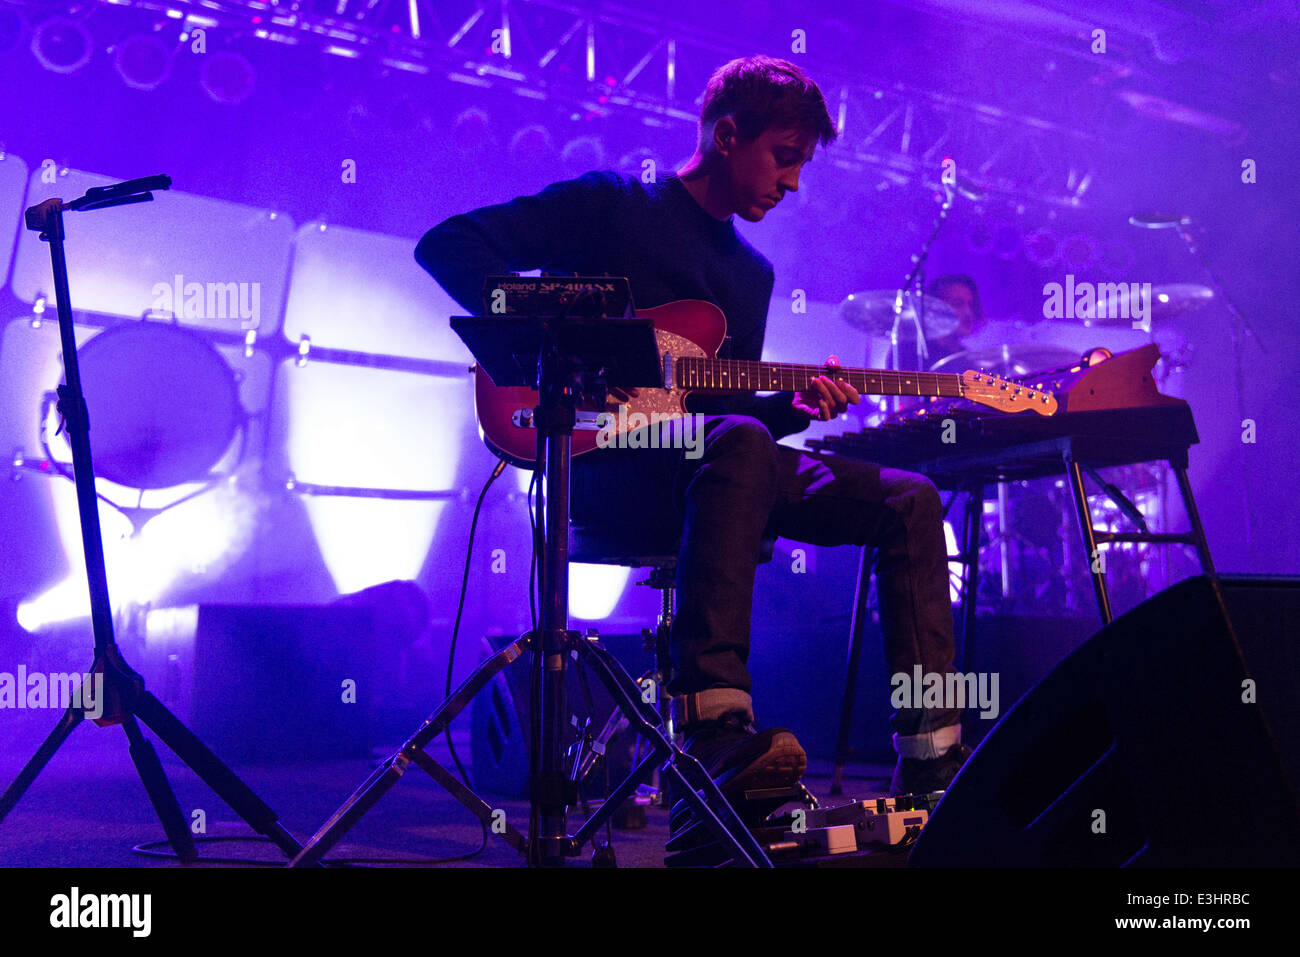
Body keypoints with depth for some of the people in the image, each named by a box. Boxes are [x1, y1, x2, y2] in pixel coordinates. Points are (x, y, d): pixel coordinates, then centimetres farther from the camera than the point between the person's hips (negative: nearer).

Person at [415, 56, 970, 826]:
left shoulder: (752, 273, 23)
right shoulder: (612, 205, 2)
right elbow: (448, 245, -4)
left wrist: (793, 407, 0)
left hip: (705, 461, 8)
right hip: (599, 455, -7)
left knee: (909, 499, -7)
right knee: (739, 445, -40)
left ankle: (934, 762, -13)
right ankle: (718, 734, -49)